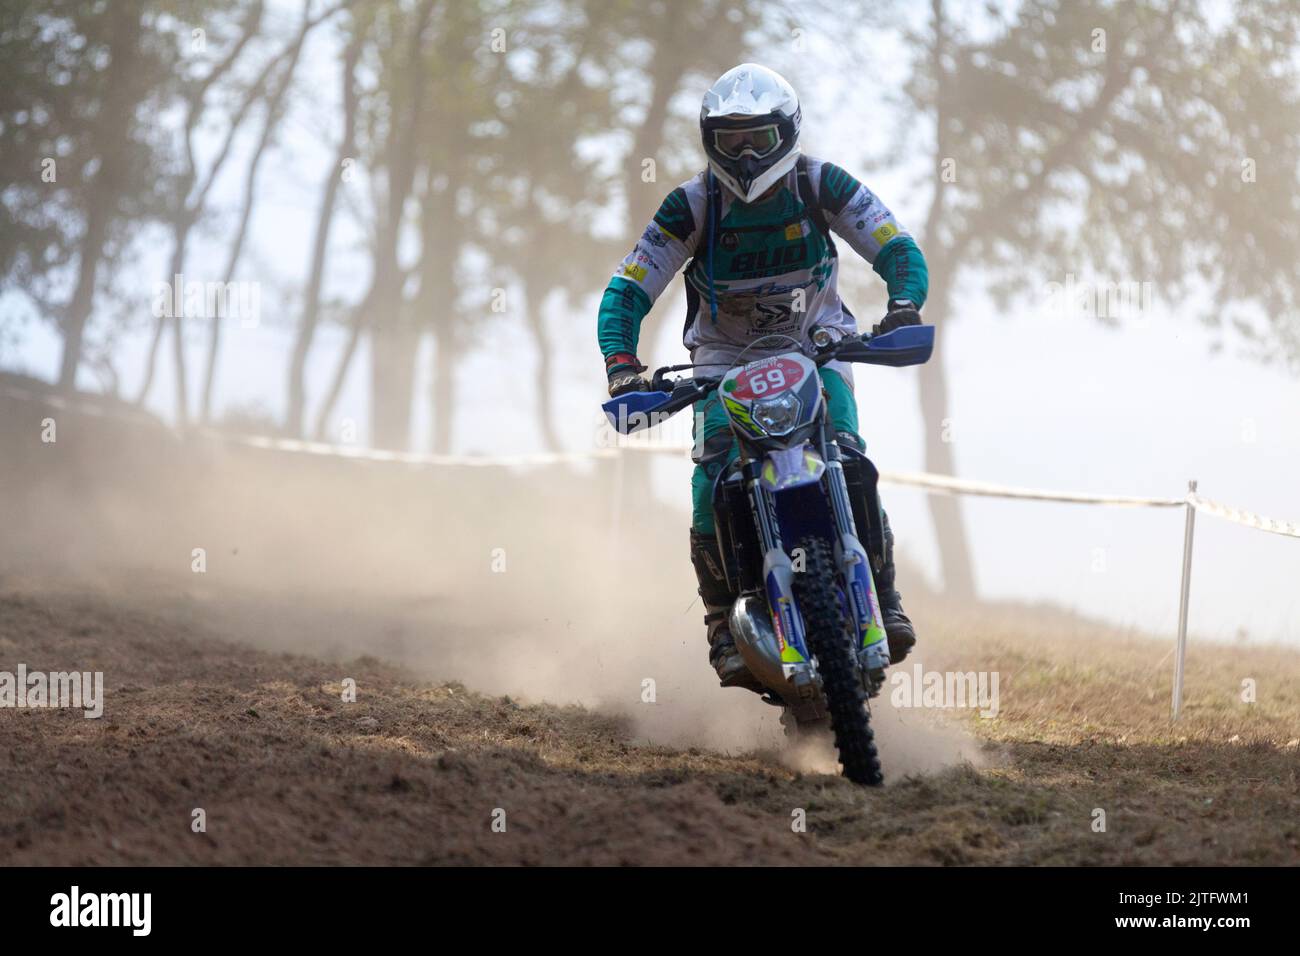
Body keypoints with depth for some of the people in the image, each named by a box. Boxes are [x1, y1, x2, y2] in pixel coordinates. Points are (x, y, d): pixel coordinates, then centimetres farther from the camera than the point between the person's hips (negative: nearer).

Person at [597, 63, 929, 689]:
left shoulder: (821, 185, -12)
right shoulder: (693, 204, -12)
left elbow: (899, 250, -12)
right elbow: (626, 291, -12)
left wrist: (904, 305, -34)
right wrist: (621, 363, -30)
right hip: (726, 355, 0)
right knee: (714, 480, -22)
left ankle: (883, 598, -10)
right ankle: (725, 625, -11)